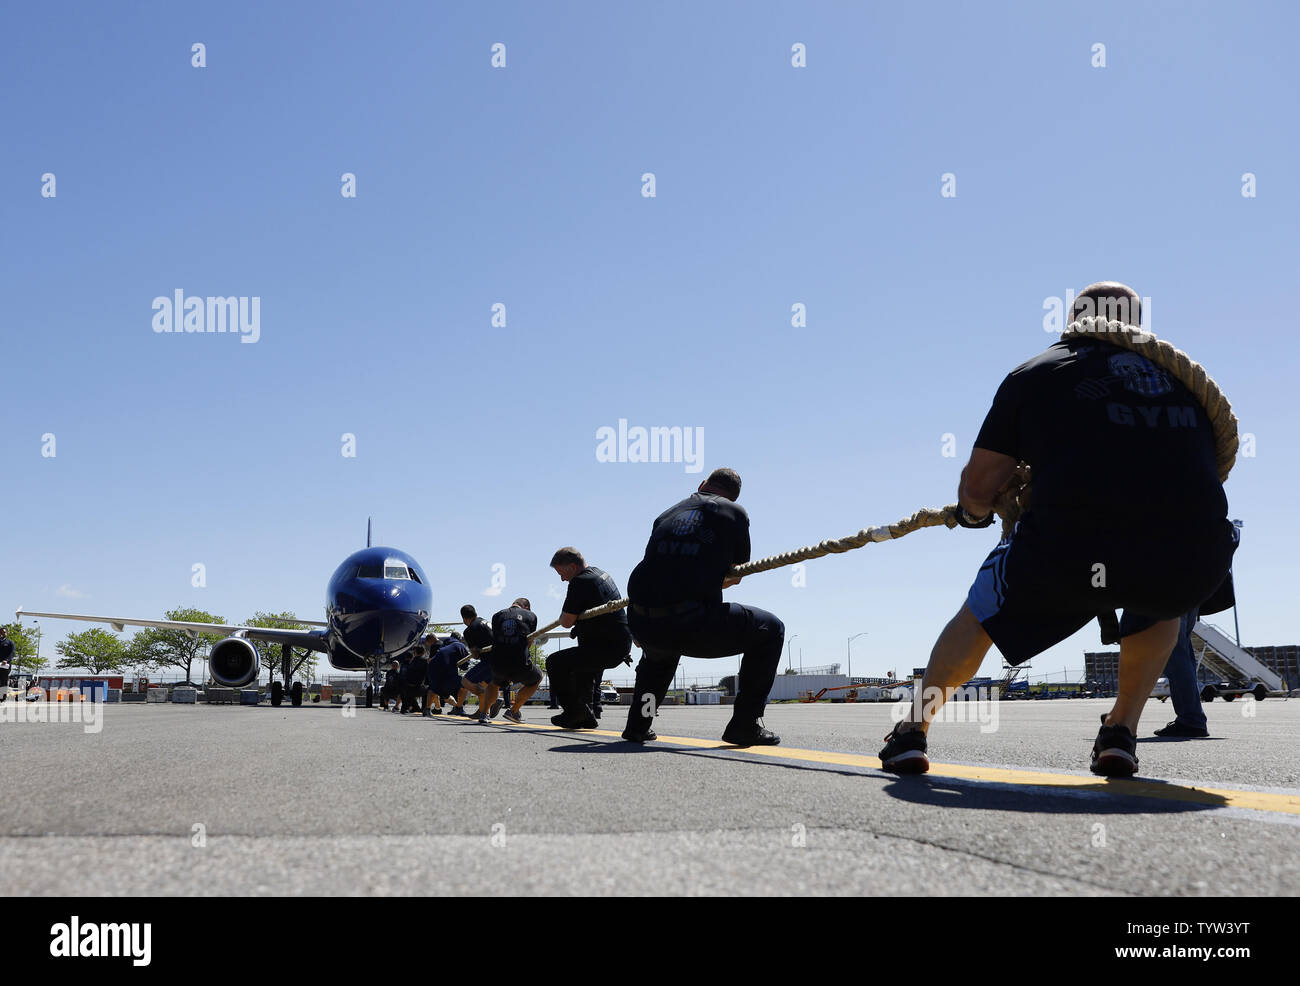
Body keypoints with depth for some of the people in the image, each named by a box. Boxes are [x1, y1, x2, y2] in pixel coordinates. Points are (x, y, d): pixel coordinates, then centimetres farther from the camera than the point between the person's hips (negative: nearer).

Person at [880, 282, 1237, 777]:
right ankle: (1122, 734, 30)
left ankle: (913, 730, 30)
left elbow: (979, 483, 15)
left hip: (1073, 552, -2)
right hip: (1195, 566, 3)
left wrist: (976, 508, 39)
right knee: (1159, 600, 39)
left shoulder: (1034, 374, 15)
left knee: (984, 611, 27)